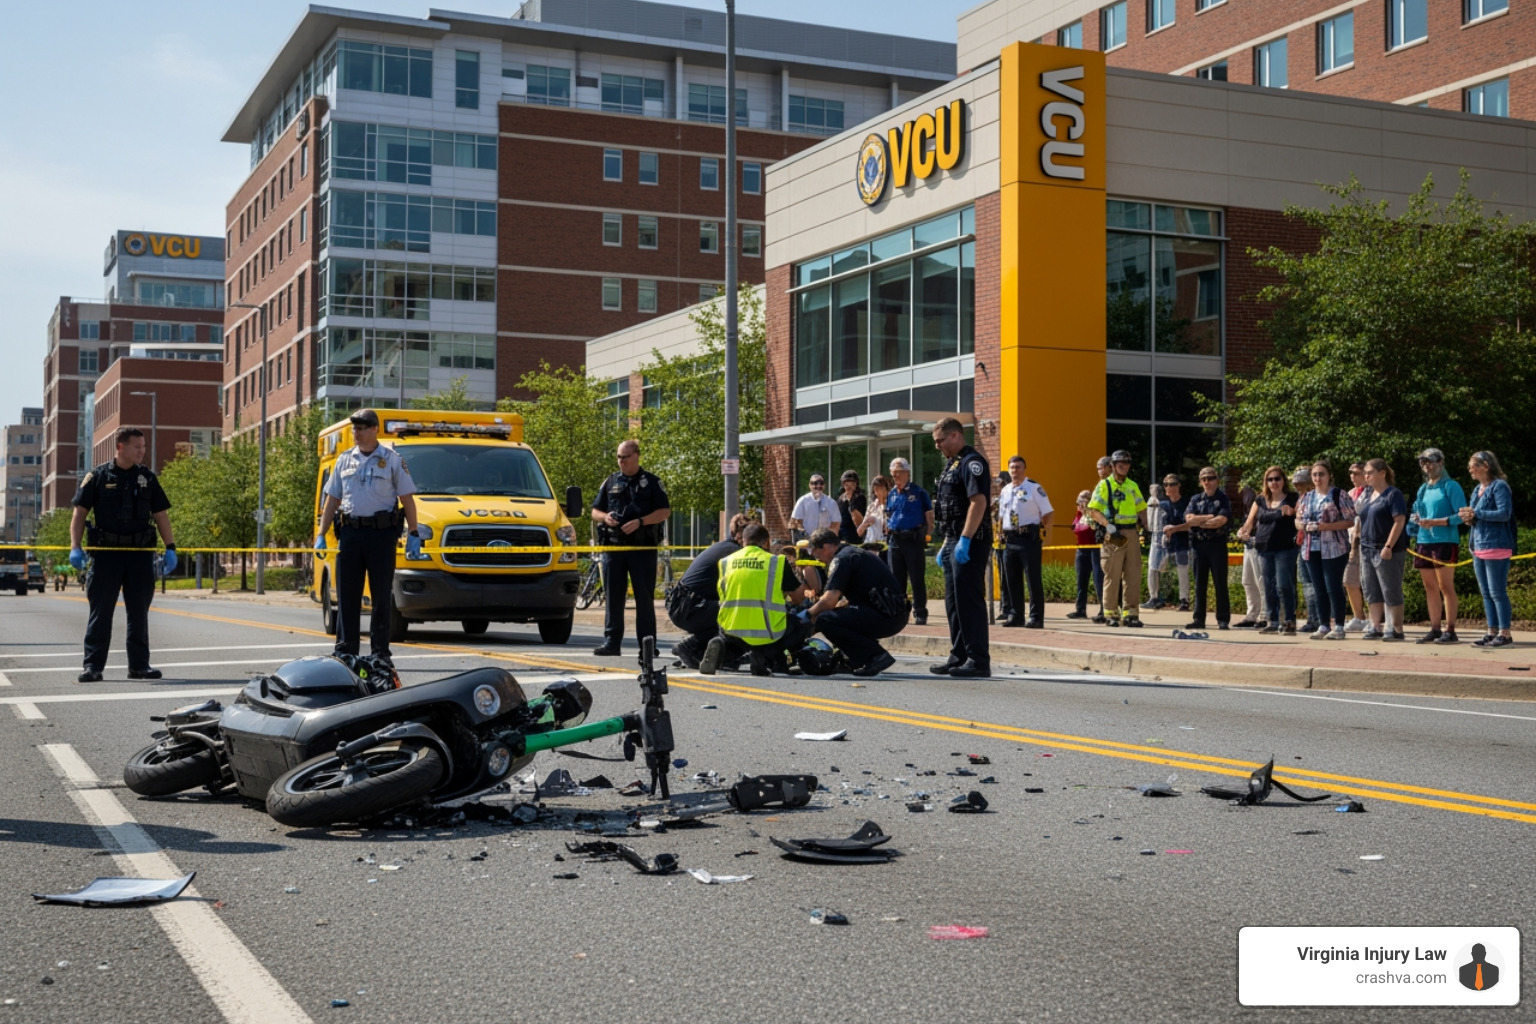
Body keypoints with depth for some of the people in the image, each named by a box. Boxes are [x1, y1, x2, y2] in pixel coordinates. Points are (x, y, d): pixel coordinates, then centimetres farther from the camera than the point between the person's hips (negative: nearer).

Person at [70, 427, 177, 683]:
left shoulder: (148, 477, 9)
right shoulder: (98, 476, 1)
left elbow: (160, 515, 11)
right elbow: (80, 512, 1)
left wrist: (170, 548, 2)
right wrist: (75, 547, -10)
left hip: (141, 553, 3)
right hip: (106, 553, -3)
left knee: (139, 612, 7)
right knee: (100, 611, -1)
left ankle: (139, 664, 15)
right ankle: (92, 666, 3)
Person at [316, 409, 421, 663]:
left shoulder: (392, 459, 3)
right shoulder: (344, 460, 14)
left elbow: (407, 499, 1)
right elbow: (332, 499, 16)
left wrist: (413, 534, -6)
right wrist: (321, 535, 9)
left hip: (381, 532, -3)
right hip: (350, 531, 3)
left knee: (381, 596, 1)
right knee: (346, 595, 4)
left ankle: (380, 651, 6)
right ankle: (346, 650, 10)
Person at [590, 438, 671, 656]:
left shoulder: (651, 482, 5)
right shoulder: (611, 482, 15)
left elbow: (665, 511, -2)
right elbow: (594, 512, 18)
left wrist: (640, 521, -15)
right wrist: (604, 517, -6)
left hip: (643, 548, -3)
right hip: (613, 546, 3)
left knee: (644, 597, 0)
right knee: (613, 596, 3)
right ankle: (611, 642, 5)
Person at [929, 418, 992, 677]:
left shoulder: (971, 462, -11)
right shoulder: (952, 465, 20)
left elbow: (978, 502, -22)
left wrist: (964, 540, -26)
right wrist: (946, 544, 23)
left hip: (970, 543, -10)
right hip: (954, 542, 10)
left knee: (969, 601, -10)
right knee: (954, 603, 13)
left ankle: (978, 660, -7)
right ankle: (959, 657, 19)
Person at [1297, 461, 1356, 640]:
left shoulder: (1339, 495, -4)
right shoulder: (1307, 497, 14)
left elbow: (1350, 521, -9)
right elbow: (1298, 519, 17)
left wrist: (1326, 526, -19)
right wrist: (1305, 526, -6)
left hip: (1334, 549, -6)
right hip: (1311, 549, 6)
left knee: (1334, 588, -5)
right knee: (1319, 589, 9)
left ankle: (1339, 627, 1)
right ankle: (1323, 626, 14)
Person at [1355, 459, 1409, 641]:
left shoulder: (1393, 494, -8)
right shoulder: (1367, 494, 14)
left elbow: (1399, 521, -15)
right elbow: (1358, 516, 22)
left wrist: (1388, 546, -21)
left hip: (1386, 551, -8)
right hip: (1367, 549, 8)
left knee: (1391, 591, -3)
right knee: (1371, 591, 9)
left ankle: (1396, 629, 2)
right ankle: (1375, 627, 15)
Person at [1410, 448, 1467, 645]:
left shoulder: (1451, 486, -4)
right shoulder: (1422, 489, 17)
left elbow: (1461, 516, -11)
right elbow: (1415, 513, 23)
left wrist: (1435, 522, -20)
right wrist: (1416, 519, 0)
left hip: (1445, 542, -7)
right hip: (1424, 542, 7)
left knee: (1445, 586, -7)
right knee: (1430, 588, 8)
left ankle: (1450, 631, -5)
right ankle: (1434, 630, 12)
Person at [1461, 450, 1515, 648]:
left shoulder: (1499, 486, -9)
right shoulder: (1477, 490, 17)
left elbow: (1504, 513, -19)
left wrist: (1476, 513, -18)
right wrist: (1468, 518, 2)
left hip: (1496, 547, -9)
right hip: (1479, 548, 9)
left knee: (1497, 593, -6)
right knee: (1486, 594, 10)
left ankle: (1504, 634, -2)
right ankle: (1492, 632, 14)